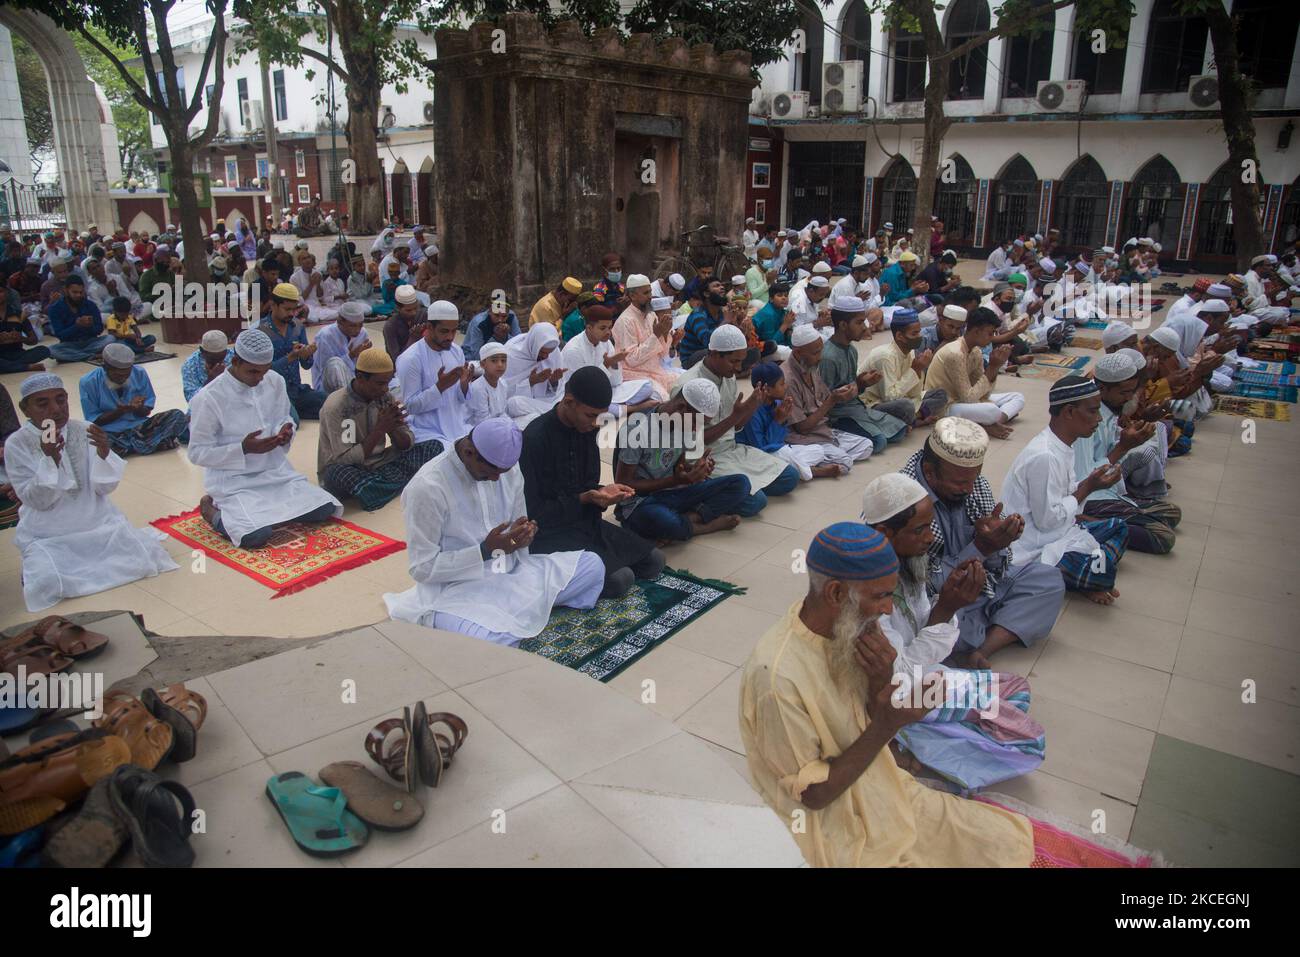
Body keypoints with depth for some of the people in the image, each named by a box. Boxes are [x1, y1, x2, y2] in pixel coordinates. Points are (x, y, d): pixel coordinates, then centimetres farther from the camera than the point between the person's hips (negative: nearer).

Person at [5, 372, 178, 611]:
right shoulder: (17, 445, -8)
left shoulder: (84, 431, -4)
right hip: (48, 536, -2)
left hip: (98, 523, 2)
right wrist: (50, 459, -29)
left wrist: (104, 453, -26)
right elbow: (39, 500, -14)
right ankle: (37, 566, 7)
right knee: (47, 584, -27)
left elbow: (106, 487, -6)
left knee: (142, 558, -21)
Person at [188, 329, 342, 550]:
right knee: (256, 536, -27)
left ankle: (268, 509, 14)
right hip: (234, 481, -5)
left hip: (275, 470, 5)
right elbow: (197, 453, -11)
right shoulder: (208, 398, -17)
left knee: (324, 510, -11)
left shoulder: (275, 381, -3)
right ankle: (213, 509, 6)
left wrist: (285, 431, -11)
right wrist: (243, 449, -24)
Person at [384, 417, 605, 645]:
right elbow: (422, 568, -16)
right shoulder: (427, 487, -20)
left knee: (592, 565, -6)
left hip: (510, 572, 7)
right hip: (458, 588, -7)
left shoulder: (509, 470, -1)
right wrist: (486, 550, -24)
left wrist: (523, 534, -13)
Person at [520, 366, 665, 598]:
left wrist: (603, 492, -10)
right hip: (550, 531, -8)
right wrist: (585, 498, -25)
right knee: (619, 579, -24)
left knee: (654, 560, -1)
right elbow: (535, 511, -17)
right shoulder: (535, 438, -21)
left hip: (585, 520, 8)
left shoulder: (586, 428, 3)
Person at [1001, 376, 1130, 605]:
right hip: (1034, 550, -10)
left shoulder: (1062, 445, 3)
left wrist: (1090, 482, -5)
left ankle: (1083, 583, -1)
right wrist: (1088, 488, -15)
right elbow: (1047, 520, -22)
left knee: (1118, 527, 13)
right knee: (1101, 568, -26)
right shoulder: (1044, 456, -26)